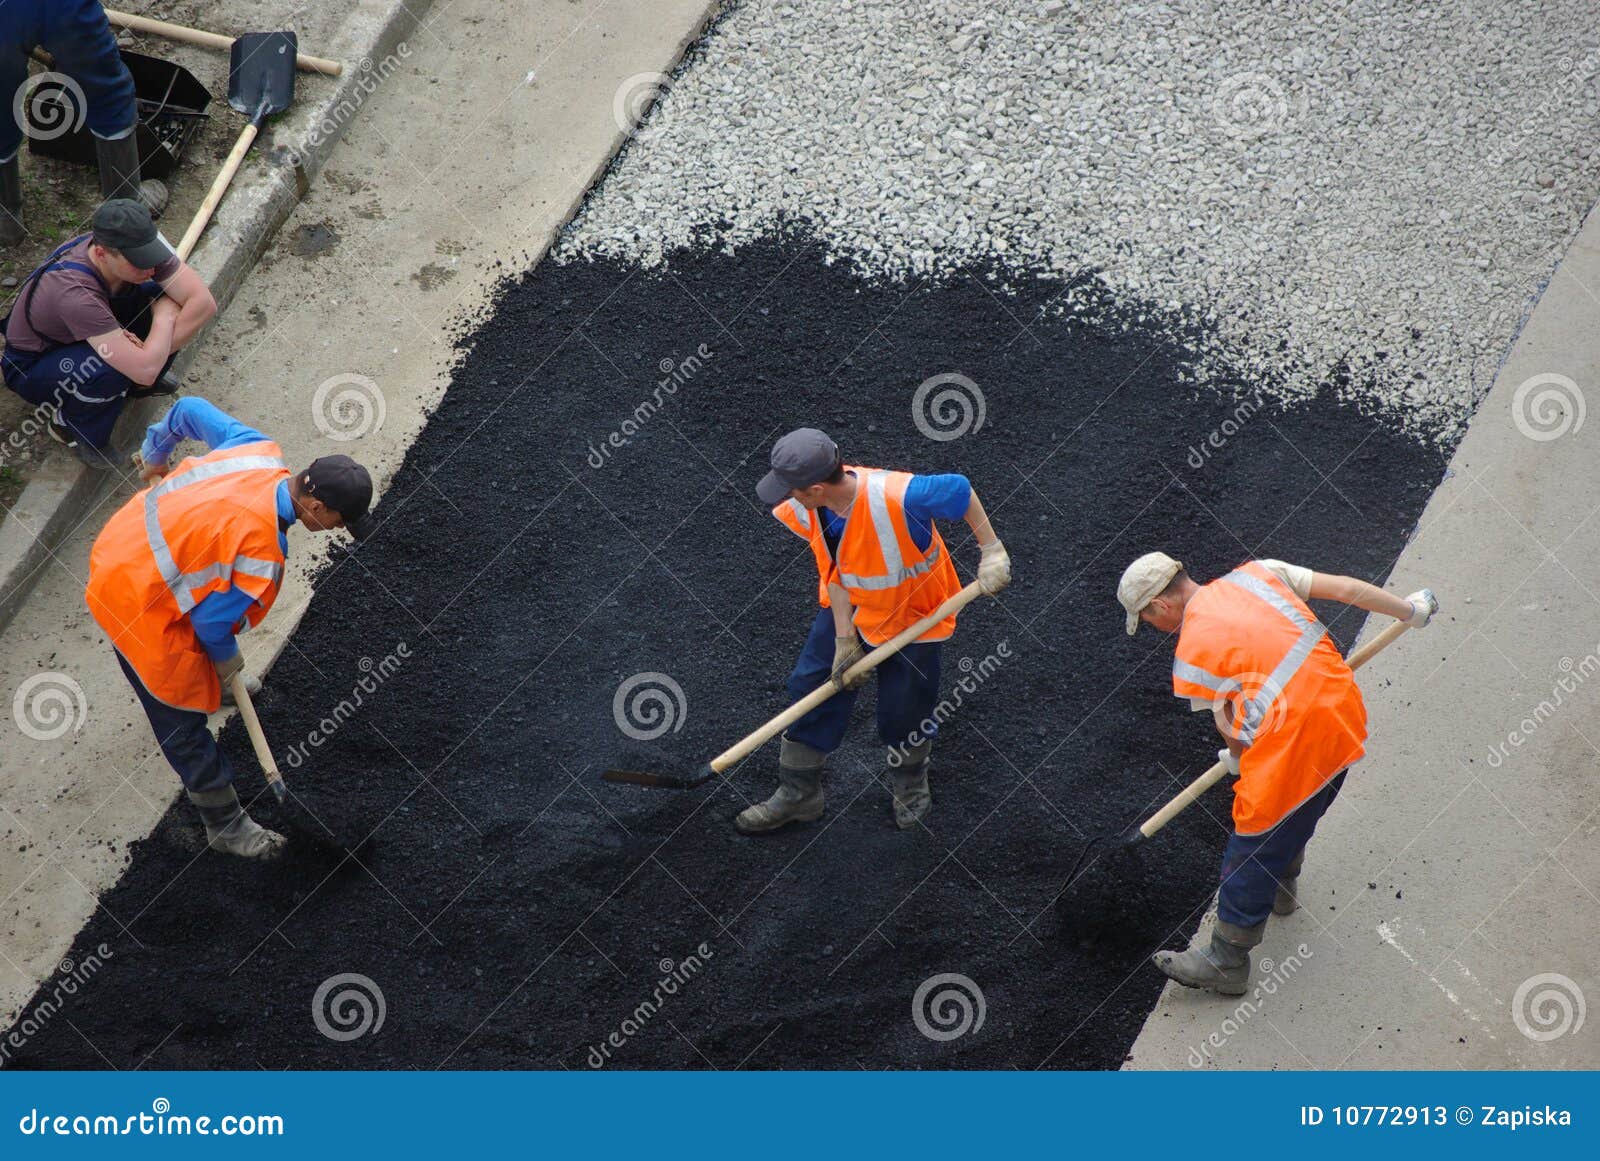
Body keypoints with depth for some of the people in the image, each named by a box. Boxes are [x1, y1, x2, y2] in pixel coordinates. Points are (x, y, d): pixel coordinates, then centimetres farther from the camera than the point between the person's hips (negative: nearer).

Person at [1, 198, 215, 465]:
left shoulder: (140, 247, -24)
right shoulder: (74, 291, -43)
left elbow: (204, 303, -23)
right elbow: (146, 369, -45)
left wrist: (150, 355, -28)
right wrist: (164, 315, -28)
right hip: (30, 368, -7)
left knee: (167, 293, -13)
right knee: (113, 369, -38)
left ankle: (137, 383, 11)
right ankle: (70, 426, -6)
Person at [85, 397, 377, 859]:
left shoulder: (259, 450, -12)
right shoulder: (262, 552, -31)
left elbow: (189, 409, 5)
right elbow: (211, 621, -18)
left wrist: (155, 456, 23)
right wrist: (226, 660, 3)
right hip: (134, 604, -9)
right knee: (181, 720, 8)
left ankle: (211, 687, 68)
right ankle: (225, 824, 22)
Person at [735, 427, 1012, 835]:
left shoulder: (896, 495, -41)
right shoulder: (806, 510, -21)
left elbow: (959, 489, -25)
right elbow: (832, 571, -9)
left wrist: (991, 551, -19)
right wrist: (845, 638, -10)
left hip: (911, 613, -5)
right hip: (849, 610, 5)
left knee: (902, 713, 6)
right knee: (810, 689, 6)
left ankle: (910, 787, 41)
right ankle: (797, 796, 25)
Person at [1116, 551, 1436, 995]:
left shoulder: (1192, 656, -11)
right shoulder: (1257, 573, 5)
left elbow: (1231, 728, 0)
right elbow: (1344, 588, 7)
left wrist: (1239, 759, 23)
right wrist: (1409, 609, 21)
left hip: (1292, 750, -8)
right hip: (1346, 720, 8)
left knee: (1249, 861, 10)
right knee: (1296, 822, 34)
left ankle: (1225, 965, 24)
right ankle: (1282, 887, 59)